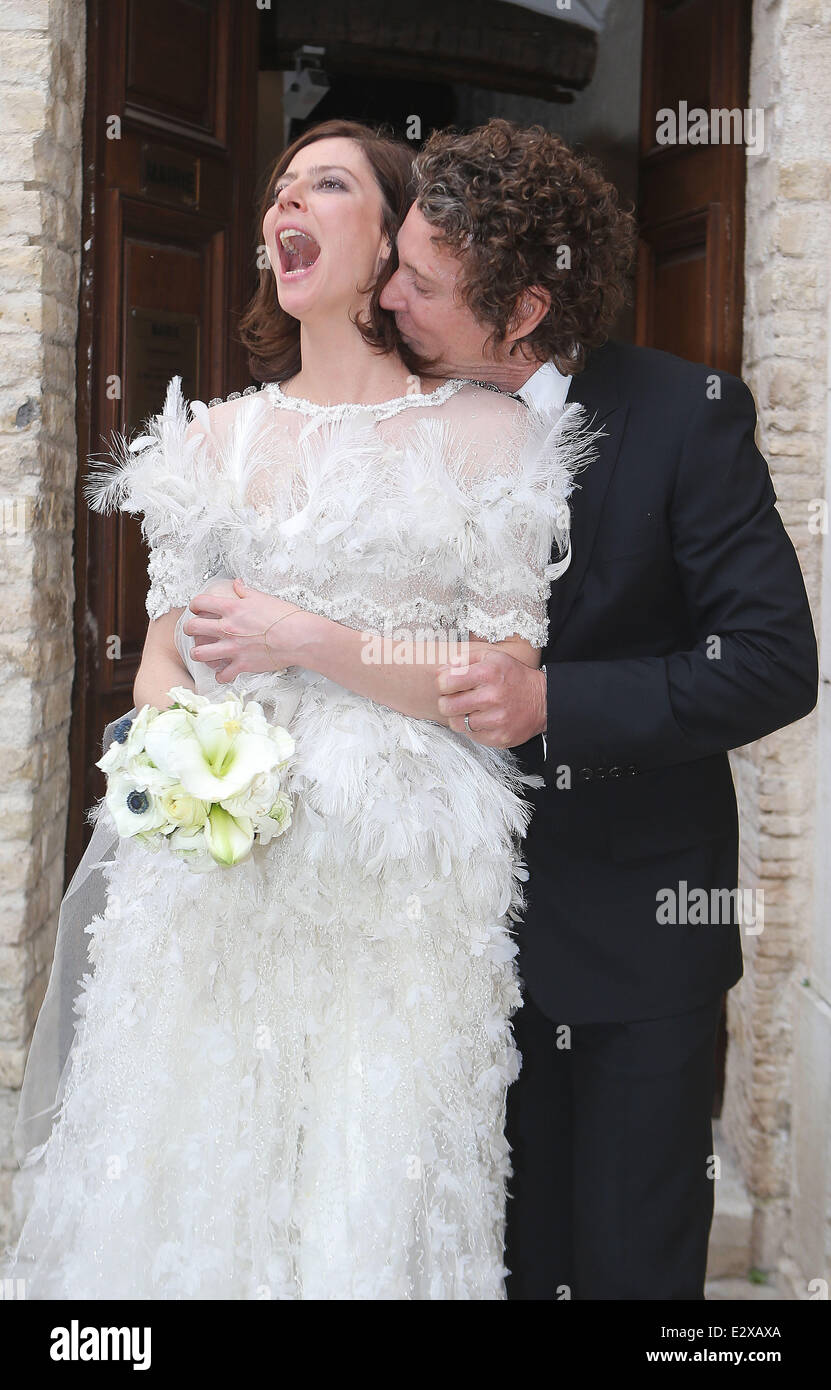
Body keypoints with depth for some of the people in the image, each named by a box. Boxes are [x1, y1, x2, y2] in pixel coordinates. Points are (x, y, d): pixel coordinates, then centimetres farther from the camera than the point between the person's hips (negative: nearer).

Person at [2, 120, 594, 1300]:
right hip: (214, 881, 3)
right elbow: (164, 659, 13)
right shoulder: (217, 436, 12)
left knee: (369, 1195, 3)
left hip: (399, 893, -3)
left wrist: (314, 644, -10)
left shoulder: (488, 432, 0)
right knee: (190, 1188, 7)